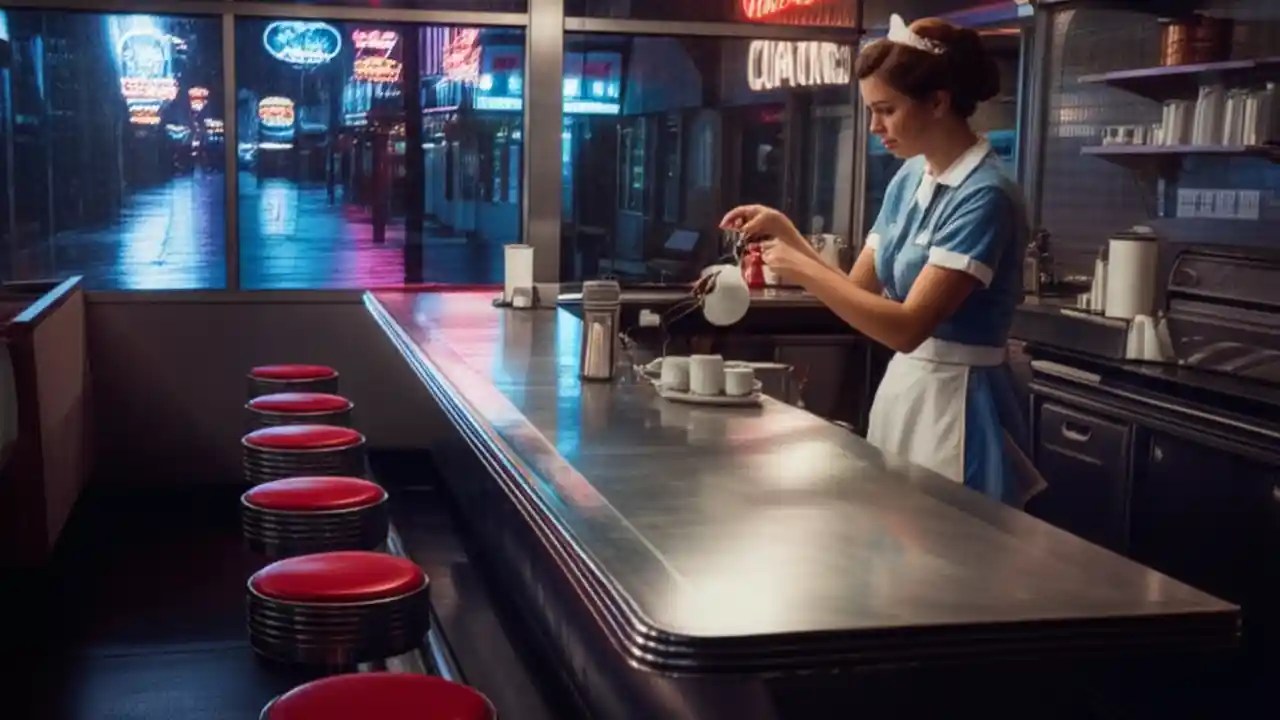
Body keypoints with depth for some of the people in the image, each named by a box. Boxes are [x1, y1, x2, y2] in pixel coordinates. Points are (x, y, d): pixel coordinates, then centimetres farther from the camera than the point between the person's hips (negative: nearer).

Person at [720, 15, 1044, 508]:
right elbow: (860, 291, 10)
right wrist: (785, 232, 0)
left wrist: (803, 269, -20)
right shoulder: (907, 181, 6)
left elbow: (908, 326, -25)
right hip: (900, 388, 8)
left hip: (954, 401, -8)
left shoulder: (984, 196, -19)